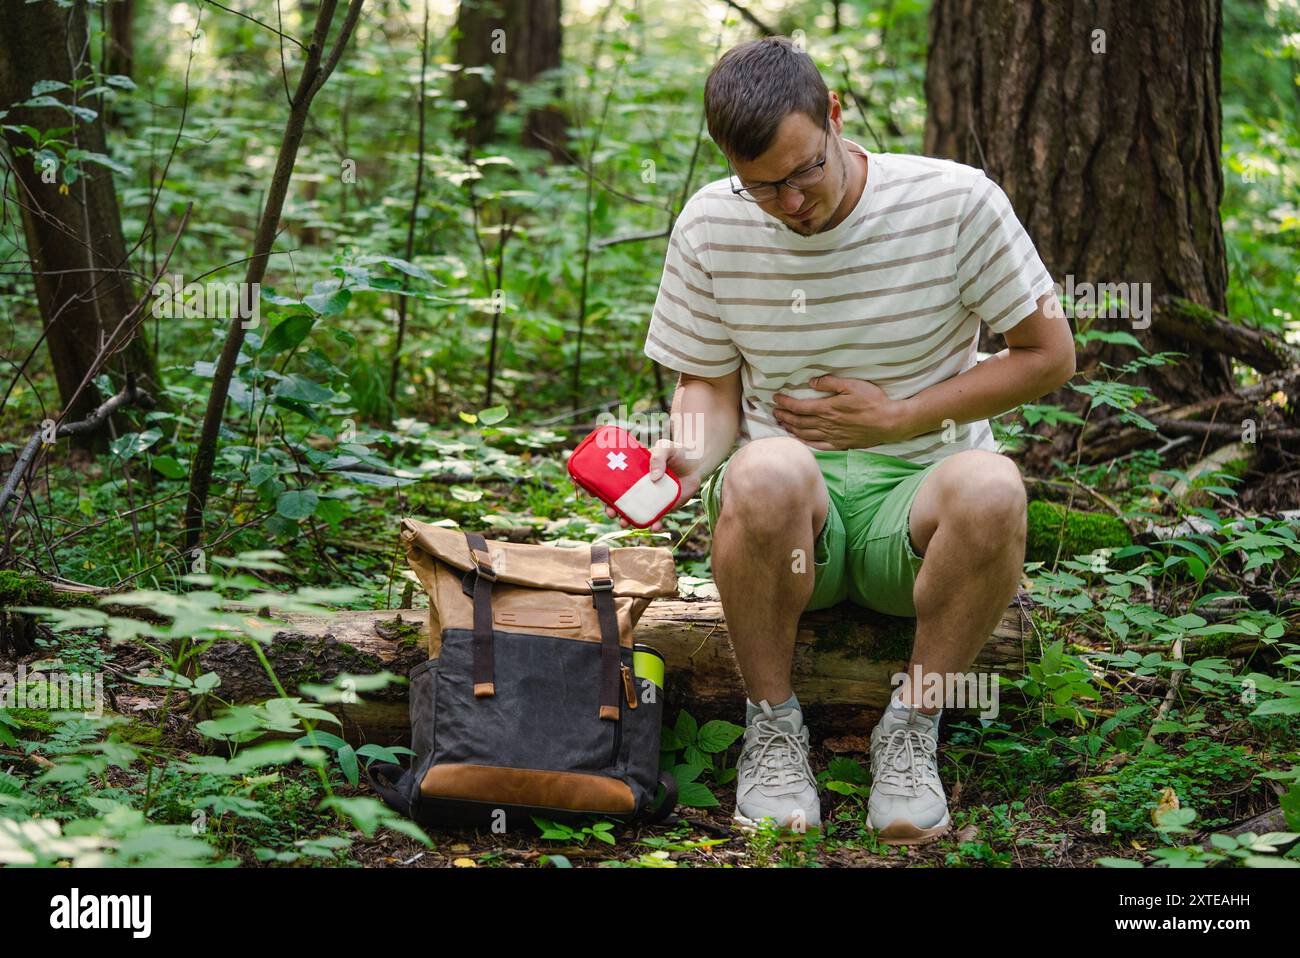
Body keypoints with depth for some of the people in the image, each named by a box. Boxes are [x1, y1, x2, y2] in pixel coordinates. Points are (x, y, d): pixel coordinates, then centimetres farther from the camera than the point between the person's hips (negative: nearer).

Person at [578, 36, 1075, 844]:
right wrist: (689, 454, -17)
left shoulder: (957, 202, -8)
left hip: (916, 493, 0)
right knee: (767, 470, -38)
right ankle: (774, 727, -15)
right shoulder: (710, 225, -1)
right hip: (793, 508, 1)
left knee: (991, 487, -38)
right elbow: (710, 386, 8)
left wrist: (895, 419, -9)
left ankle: (912, 731, -16)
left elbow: (1050, 356, -1)